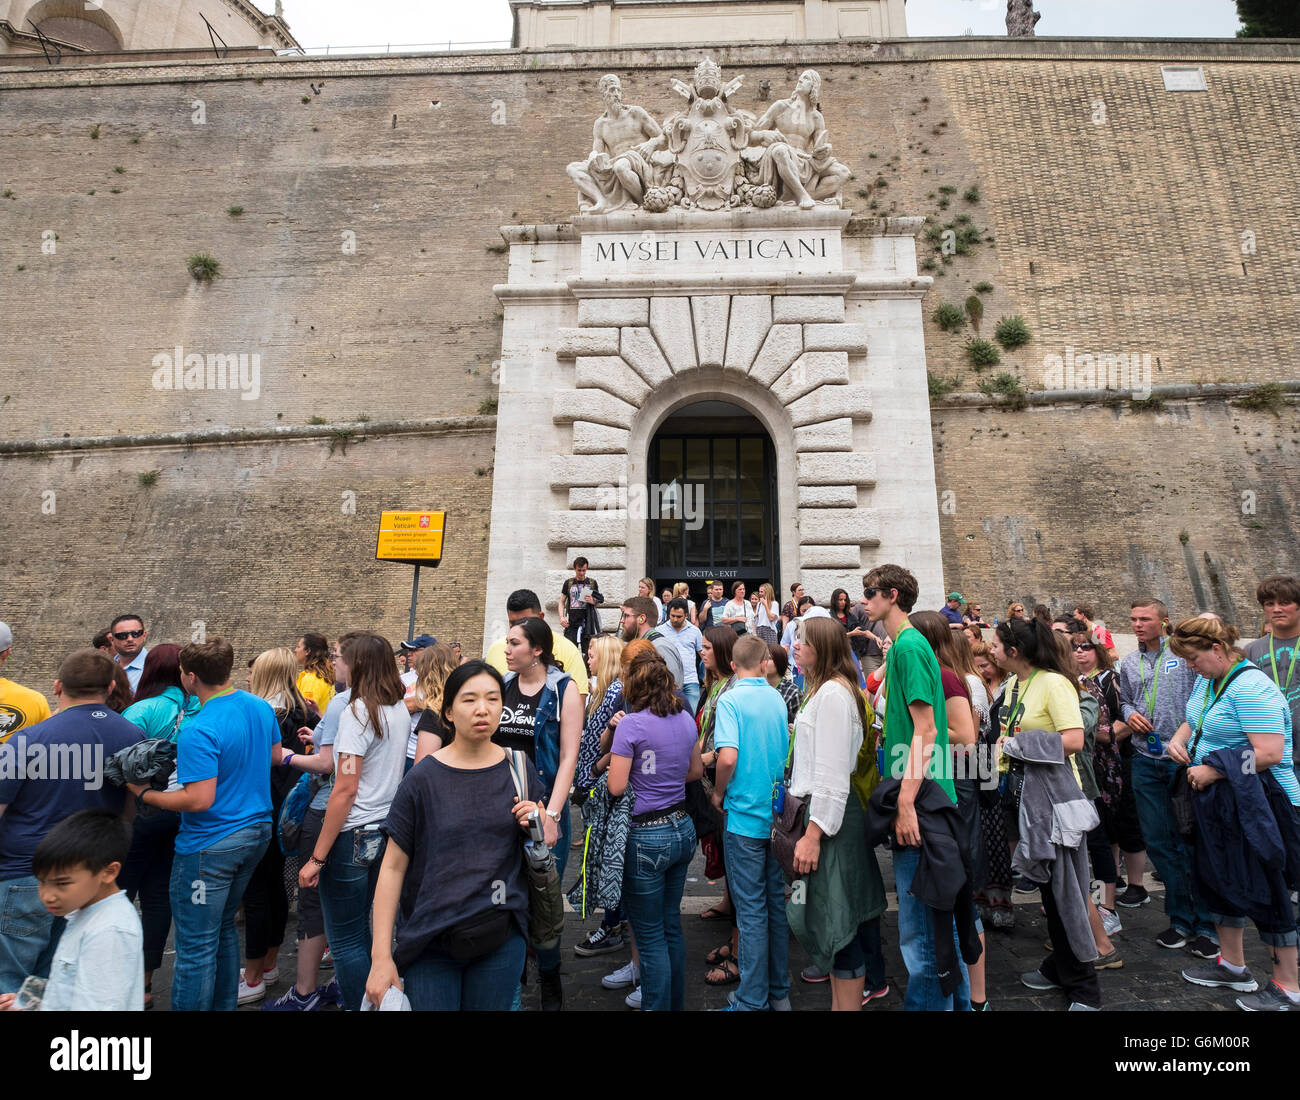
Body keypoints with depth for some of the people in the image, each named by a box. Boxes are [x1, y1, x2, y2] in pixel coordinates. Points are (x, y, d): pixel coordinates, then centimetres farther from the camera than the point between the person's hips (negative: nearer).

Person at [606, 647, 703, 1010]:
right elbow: (696, 770, 14)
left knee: (650, 934, 9)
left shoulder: (631, 723, -18)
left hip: (647, 837, -7)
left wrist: (610, 763, -1)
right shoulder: (685, 718, 1)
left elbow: (616, 787, -19)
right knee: (672, 925, 22)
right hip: (682, 828, 7)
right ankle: (676, 1003, 37)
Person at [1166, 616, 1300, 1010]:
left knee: (1263, 889, 3)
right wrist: (1178, 739, 2)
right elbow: (1193, 721, 22)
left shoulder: (1251, 688, -21)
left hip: (1255, 804, -9)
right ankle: (1232, 966, 32)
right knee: (1220, 878, 17)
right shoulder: (1207, 680, 7)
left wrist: (1212, 771, -21)